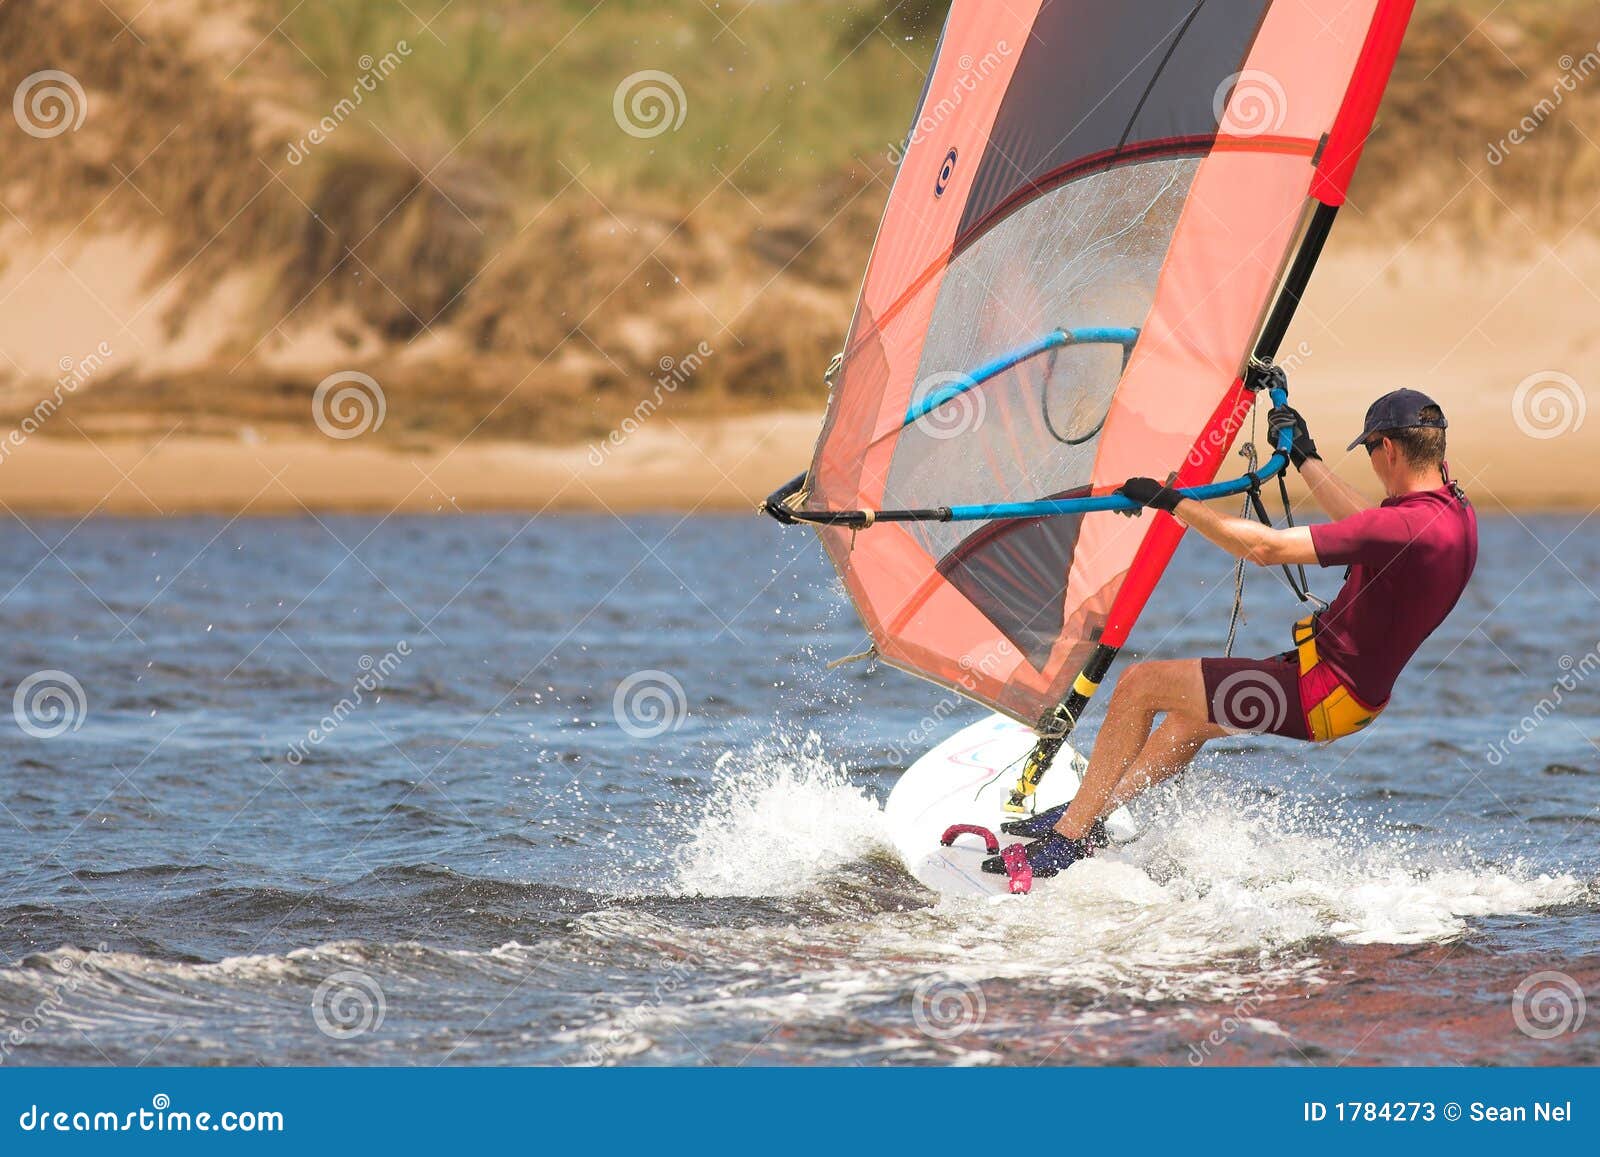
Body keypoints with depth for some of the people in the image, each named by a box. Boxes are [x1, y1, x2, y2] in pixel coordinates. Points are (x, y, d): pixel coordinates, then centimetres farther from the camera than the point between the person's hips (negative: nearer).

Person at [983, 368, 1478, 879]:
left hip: (1325, 693, -10)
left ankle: (1065, 840, 7)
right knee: (1191, 714, 28)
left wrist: (1171, 501, -18)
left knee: (1140, 684, -1)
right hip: (1358, 688, 10)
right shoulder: (1455, 509, 0)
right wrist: (1305, 457, 31)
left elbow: (1266, 547, -26)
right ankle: (1086, 816, 36)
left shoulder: (1405, 527, -28)